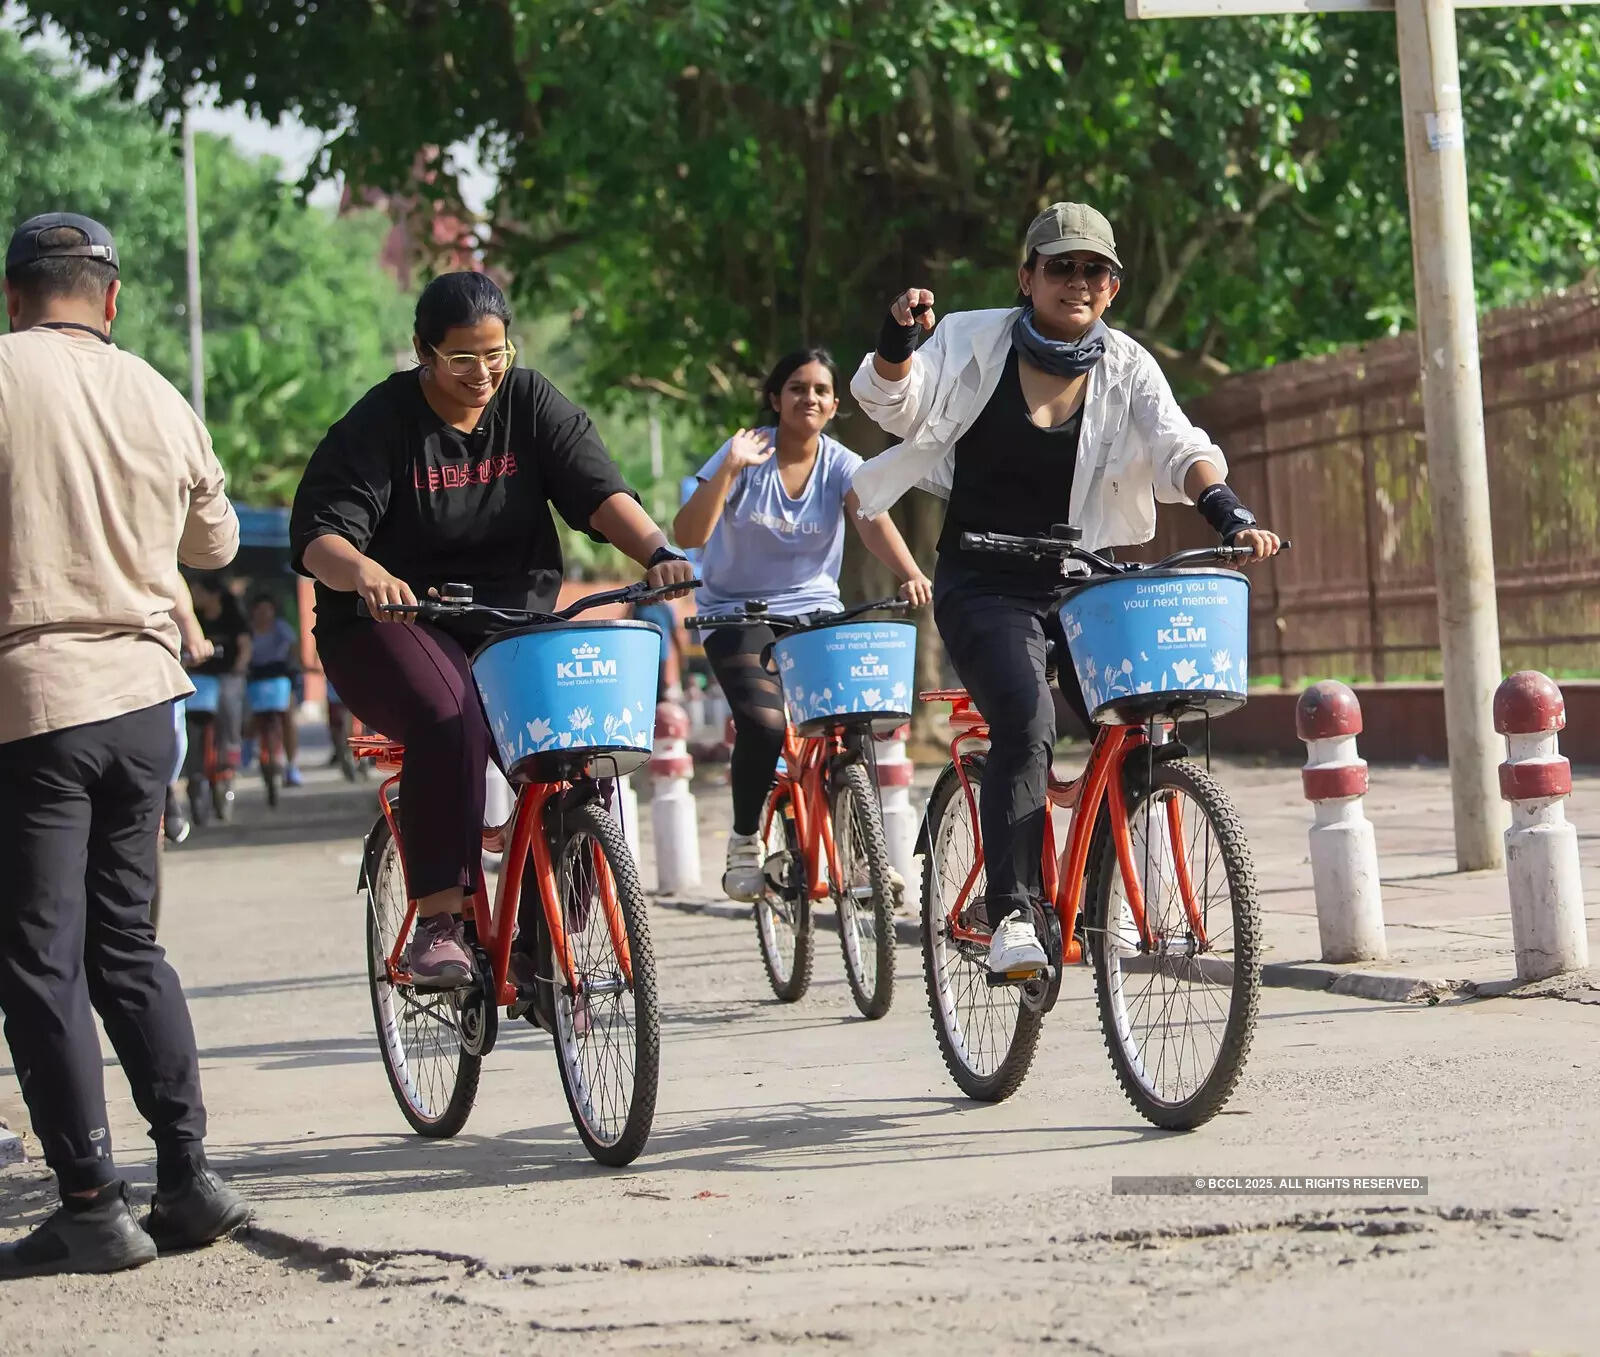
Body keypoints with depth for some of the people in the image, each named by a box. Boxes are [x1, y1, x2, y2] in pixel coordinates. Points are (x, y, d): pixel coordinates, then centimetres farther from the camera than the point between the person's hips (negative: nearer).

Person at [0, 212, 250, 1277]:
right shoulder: (160, 400, 7)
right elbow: (216, 543, 20)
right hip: (143, 696, 5)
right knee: (126, 941, 16)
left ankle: (93, 1206, 2)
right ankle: (190, 1175, 14)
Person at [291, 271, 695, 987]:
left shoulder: (531, 403, 3)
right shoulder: (381, 424, -6)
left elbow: (597, 488, -9)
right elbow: (317, 535, -14)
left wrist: (657, 551, -28)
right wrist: (363, 570, -38)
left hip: (513, 620, 4)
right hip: (394, 623, -3)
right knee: (451, 720, -35)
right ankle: (437, 923, -30)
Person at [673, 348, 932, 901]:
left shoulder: (841, 465, -4)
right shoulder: (747, 453, -10)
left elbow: (873, 520, -24)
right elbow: (688, 535, -20)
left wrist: (910, 575, -44)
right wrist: (728, 471, -34)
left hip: (813, 611, 3)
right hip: (738, 611, -3)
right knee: (764, 722, -25)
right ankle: (744, 843, -3)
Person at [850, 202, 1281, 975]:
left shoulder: (1126, 368, 2)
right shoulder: (975, 341, -3)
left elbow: (1179, 449, -11)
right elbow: (893, 402, -15)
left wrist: (1227, 513, -29)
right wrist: (898, 338, -36)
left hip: (1083, 582, 4)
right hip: (986, 586, -3)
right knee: (1026, 723, -27)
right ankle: (1011, 912, -23)